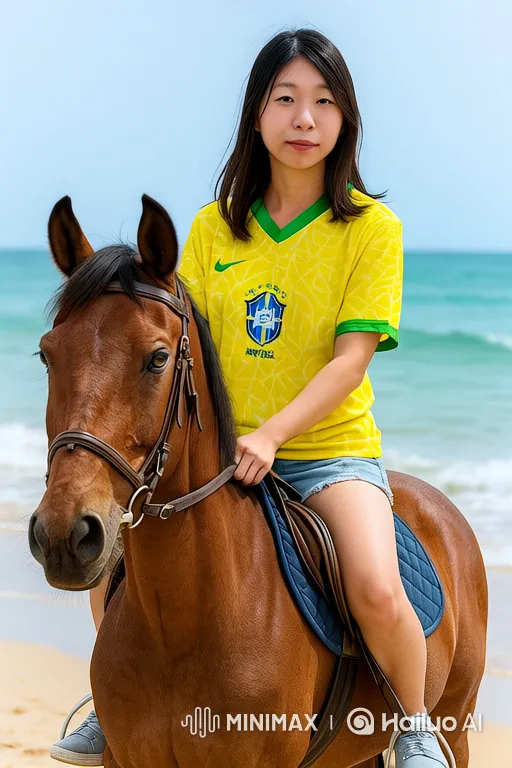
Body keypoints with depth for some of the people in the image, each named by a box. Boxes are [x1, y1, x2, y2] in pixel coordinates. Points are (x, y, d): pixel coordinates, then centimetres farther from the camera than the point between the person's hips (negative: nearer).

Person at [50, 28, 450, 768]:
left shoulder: (372, 227, -6)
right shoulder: (214, 227, 6)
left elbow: (352, 355, -13)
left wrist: (272, 433, -25)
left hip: (331, 447, -4)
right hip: (220, 448, 4)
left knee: (377, 590, -29)